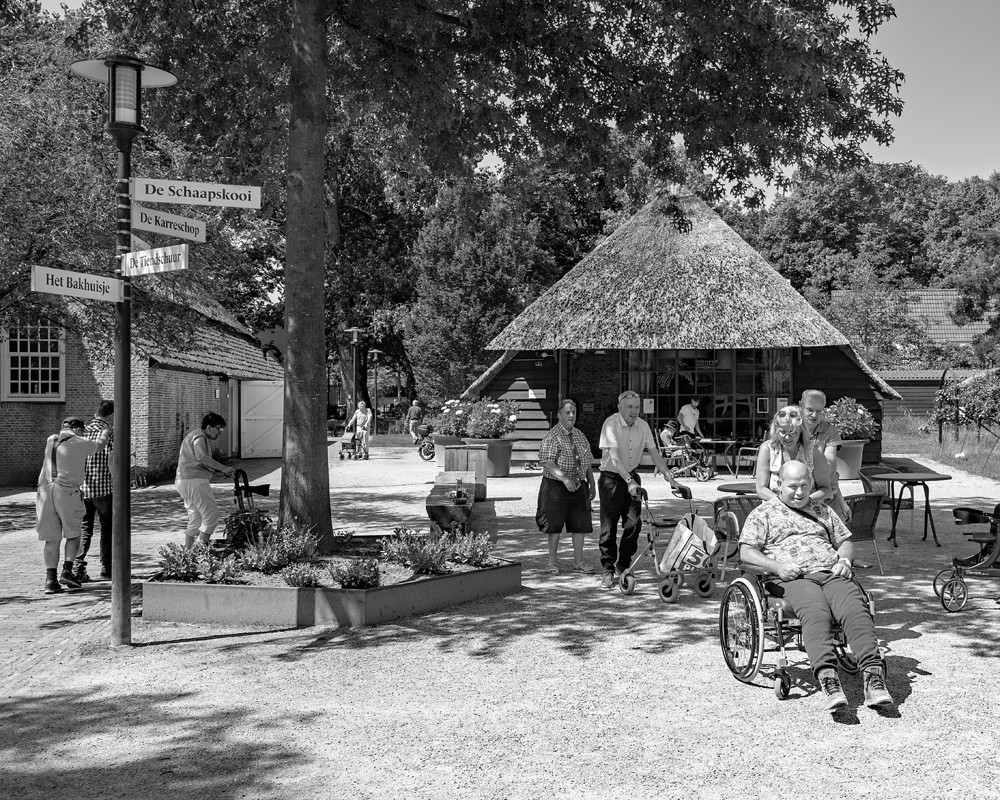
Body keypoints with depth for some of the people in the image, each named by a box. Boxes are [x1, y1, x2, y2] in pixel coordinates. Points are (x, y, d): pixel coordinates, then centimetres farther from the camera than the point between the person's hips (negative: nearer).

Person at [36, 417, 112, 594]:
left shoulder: (50, 441, 19)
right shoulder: (78, 443, 3)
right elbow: (98, 445, 22)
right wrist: (106, 433, 45)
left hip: (45, 490, 5)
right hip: (67, 491, -4)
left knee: (52, 539, 7)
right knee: (73, 534, 12)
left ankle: (51, 578, -1)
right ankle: (67, 571, -2)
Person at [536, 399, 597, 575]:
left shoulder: (580, 435, 15)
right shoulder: (552, 437, -8)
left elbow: (587, 462, 20)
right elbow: (546, 462, -19)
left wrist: (592, 484, 15)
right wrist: (564, 478, -29)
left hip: (579, 486, 6)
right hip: (556, 486, -6)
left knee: (580, 524, 5)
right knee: (555, 524, -2)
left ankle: (578, 562, 13)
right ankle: (552, 562, 9)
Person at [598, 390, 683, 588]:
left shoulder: (642, 426, -1)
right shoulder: (611, 424, -18)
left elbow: (654, 453, 1)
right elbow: (614, 457, -27)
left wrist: (669, 477, -10)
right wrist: (629, 481, -38)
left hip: (632, 477, 5)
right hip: (611, 478, -5)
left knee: (633, 524, 2)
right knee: (609, 527, -3)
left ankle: (623, 566, 19)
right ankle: (608, 571, 6)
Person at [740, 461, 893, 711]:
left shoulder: (822, 511, 29)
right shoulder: (762, 514, 15)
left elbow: (845, 541, 31)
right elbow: (746, 552, 5)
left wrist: (844, 560, 6)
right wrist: (777, 566, -13)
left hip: (831, 574, 4)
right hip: (792, 579, -4)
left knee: (855, 608, -29)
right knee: (816, 612, -37)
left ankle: (873, 675, -39)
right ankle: (827, 678, -51)